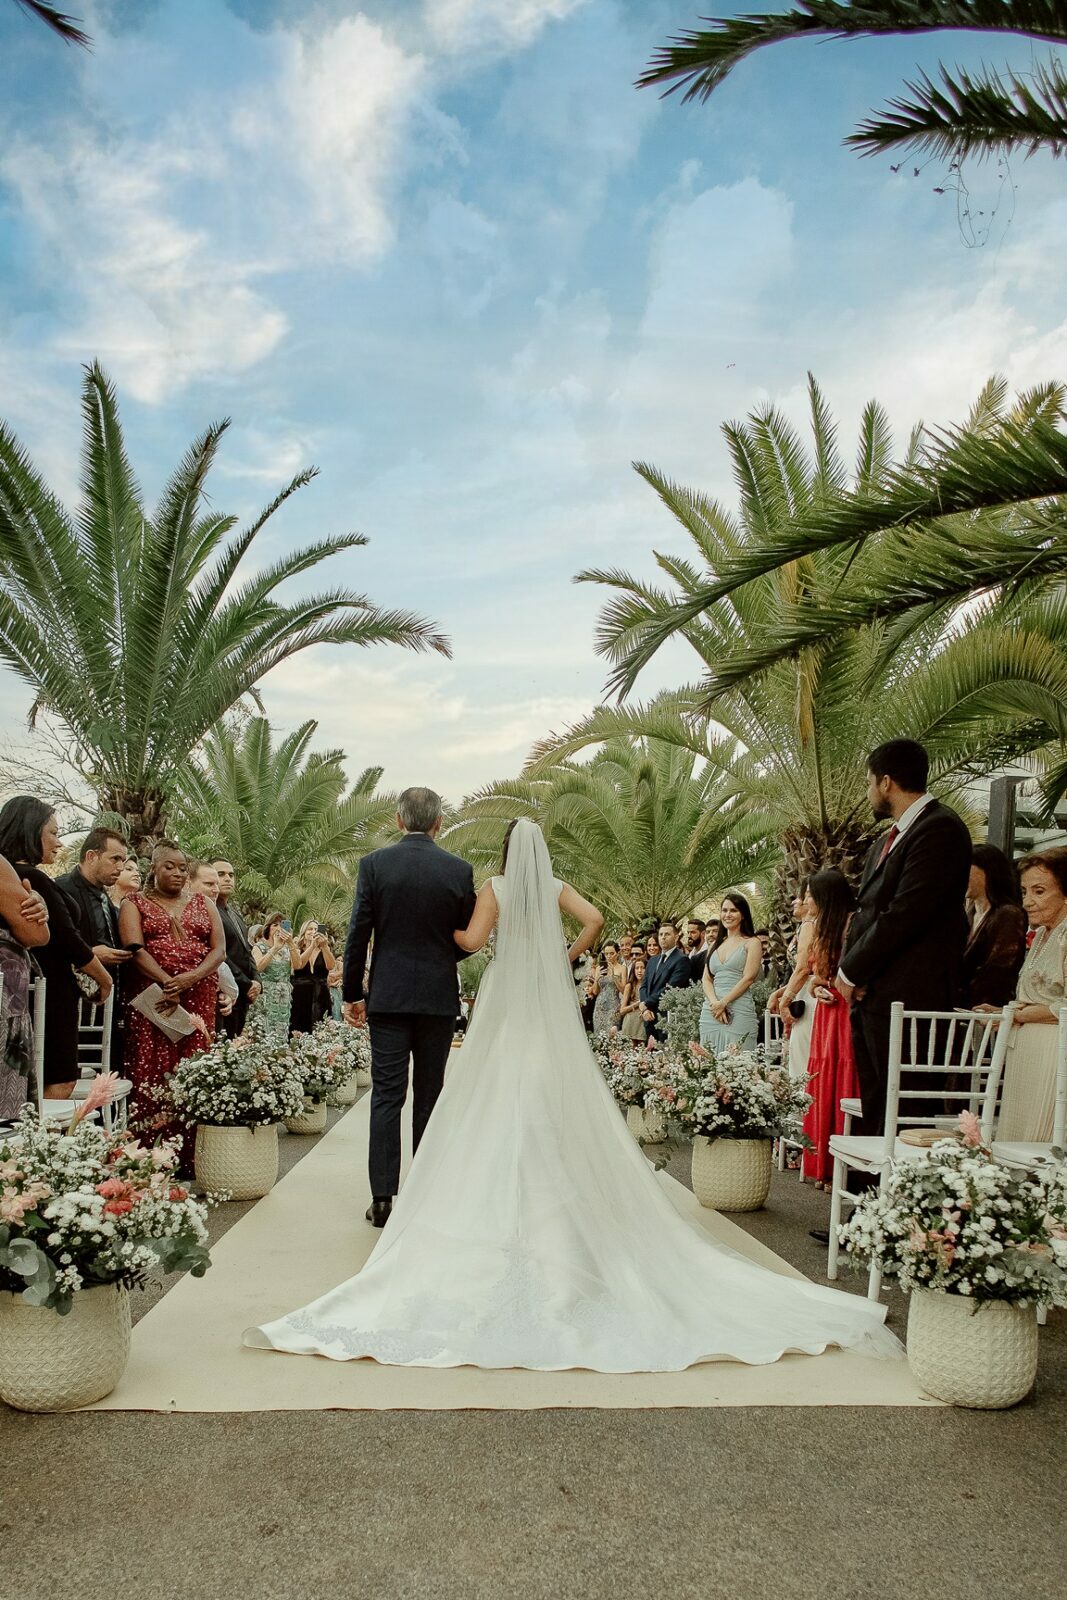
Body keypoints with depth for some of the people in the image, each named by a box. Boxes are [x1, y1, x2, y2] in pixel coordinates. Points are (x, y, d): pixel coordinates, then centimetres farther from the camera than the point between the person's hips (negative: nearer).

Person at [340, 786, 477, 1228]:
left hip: (388, 996, -1)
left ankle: (382, 1198, 0)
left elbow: (358, 934, -4)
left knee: (386, 1096, 2)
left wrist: (351, 993, 4)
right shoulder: (459, 870, -2)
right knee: (429, 1096, 11)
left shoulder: (374, 864, -4)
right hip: (438, 997, 1)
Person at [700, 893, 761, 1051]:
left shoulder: (752, 943, 4)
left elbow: (748, 978, -6)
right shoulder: (717, 944, 19)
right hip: (710, 1012, 5)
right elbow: (706, 979, 11)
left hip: (739, 1012, -5)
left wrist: (723, 1002, -13)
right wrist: (714, 1003, -8)